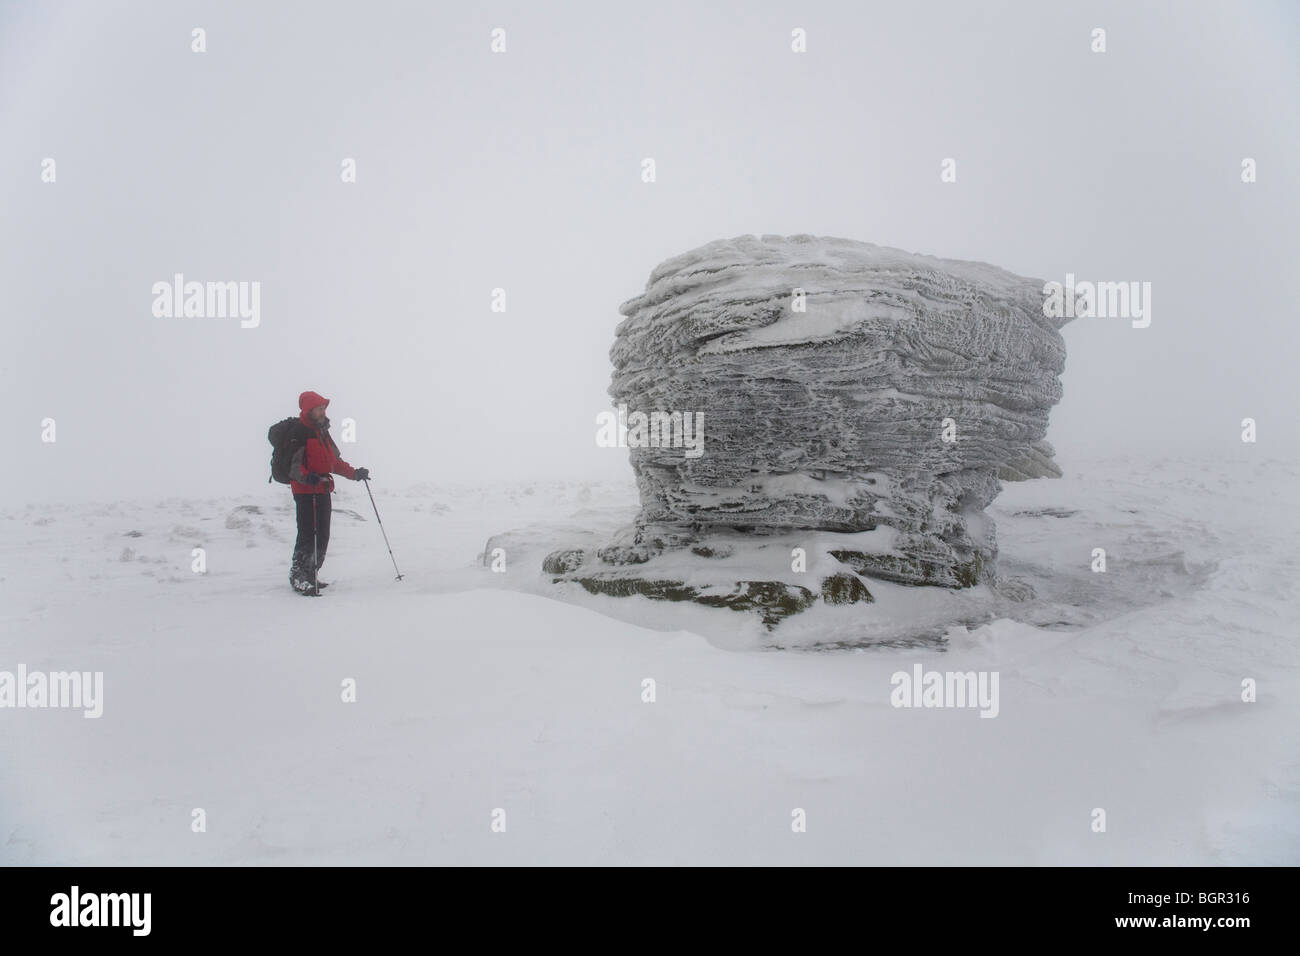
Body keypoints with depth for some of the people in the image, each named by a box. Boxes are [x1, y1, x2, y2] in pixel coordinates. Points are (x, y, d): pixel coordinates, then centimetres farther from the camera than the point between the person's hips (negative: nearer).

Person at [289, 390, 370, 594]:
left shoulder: (323, 432, 19)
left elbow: (335, 461, 27)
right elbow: (291, 463, -16)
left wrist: (355, 473, 21)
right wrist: (306, 476, -32)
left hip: (323, 489, 8)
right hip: (305, 491, -8)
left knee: (322, 536, 9)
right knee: (307, 535, -11)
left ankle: (311, 575, 18)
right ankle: (298, 577, -3)